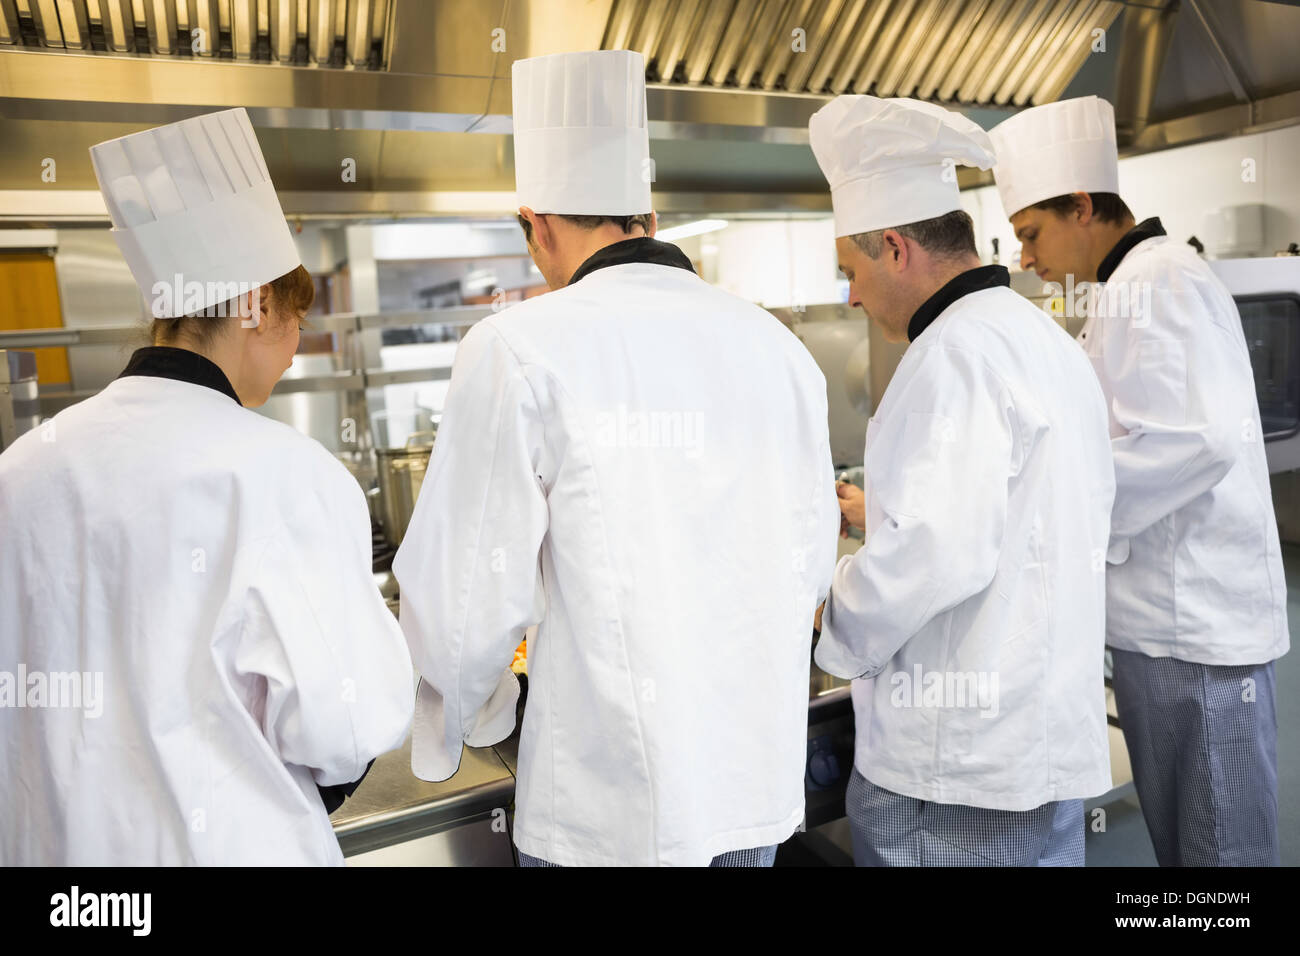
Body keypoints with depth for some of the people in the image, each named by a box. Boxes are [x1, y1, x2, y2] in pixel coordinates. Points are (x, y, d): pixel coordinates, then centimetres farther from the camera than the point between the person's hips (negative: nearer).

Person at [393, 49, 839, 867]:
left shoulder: (520, 348, -15)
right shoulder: (779, 345, -1)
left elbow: (471, 593, -12)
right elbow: (811, 562, 5)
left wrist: (466, 719, 8)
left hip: (612, 801, -4)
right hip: (762, 776, 5)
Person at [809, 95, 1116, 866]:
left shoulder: (956, 352, -18)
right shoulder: (1048, 339, 13)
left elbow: (939, 554, -27)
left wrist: (841, 631, -10)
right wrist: (888, 514, 20)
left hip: (958, 755, -9)